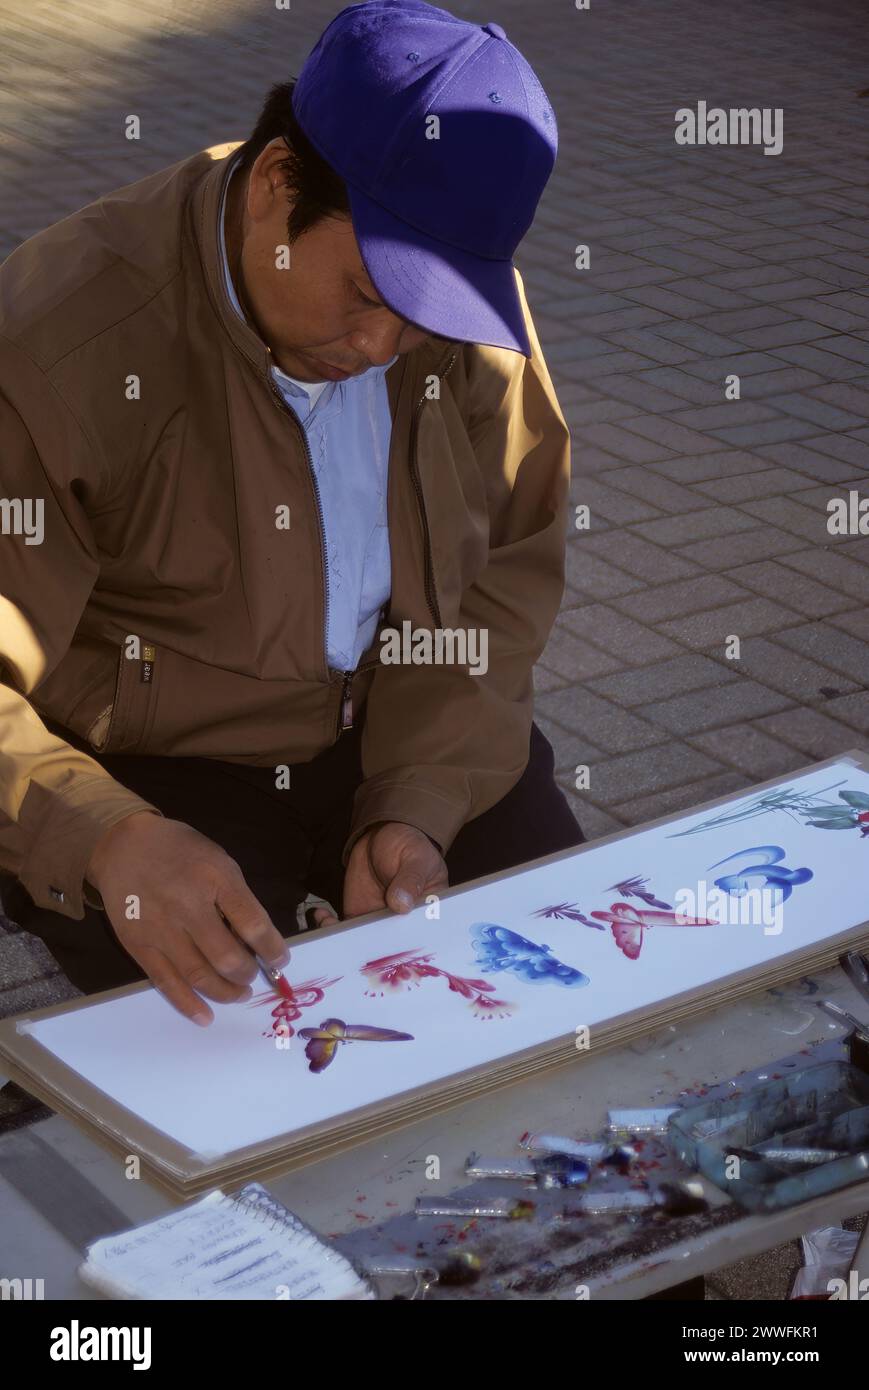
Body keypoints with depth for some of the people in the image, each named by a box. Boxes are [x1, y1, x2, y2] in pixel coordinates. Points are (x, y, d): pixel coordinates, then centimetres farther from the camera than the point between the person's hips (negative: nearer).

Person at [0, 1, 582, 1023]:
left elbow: (505, 582, -2)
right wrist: (111, 839, -42)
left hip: (414, 737, 4)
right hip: (156, 771, -4)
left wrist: (420, 809, -14)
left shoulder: (469, 309, -9)